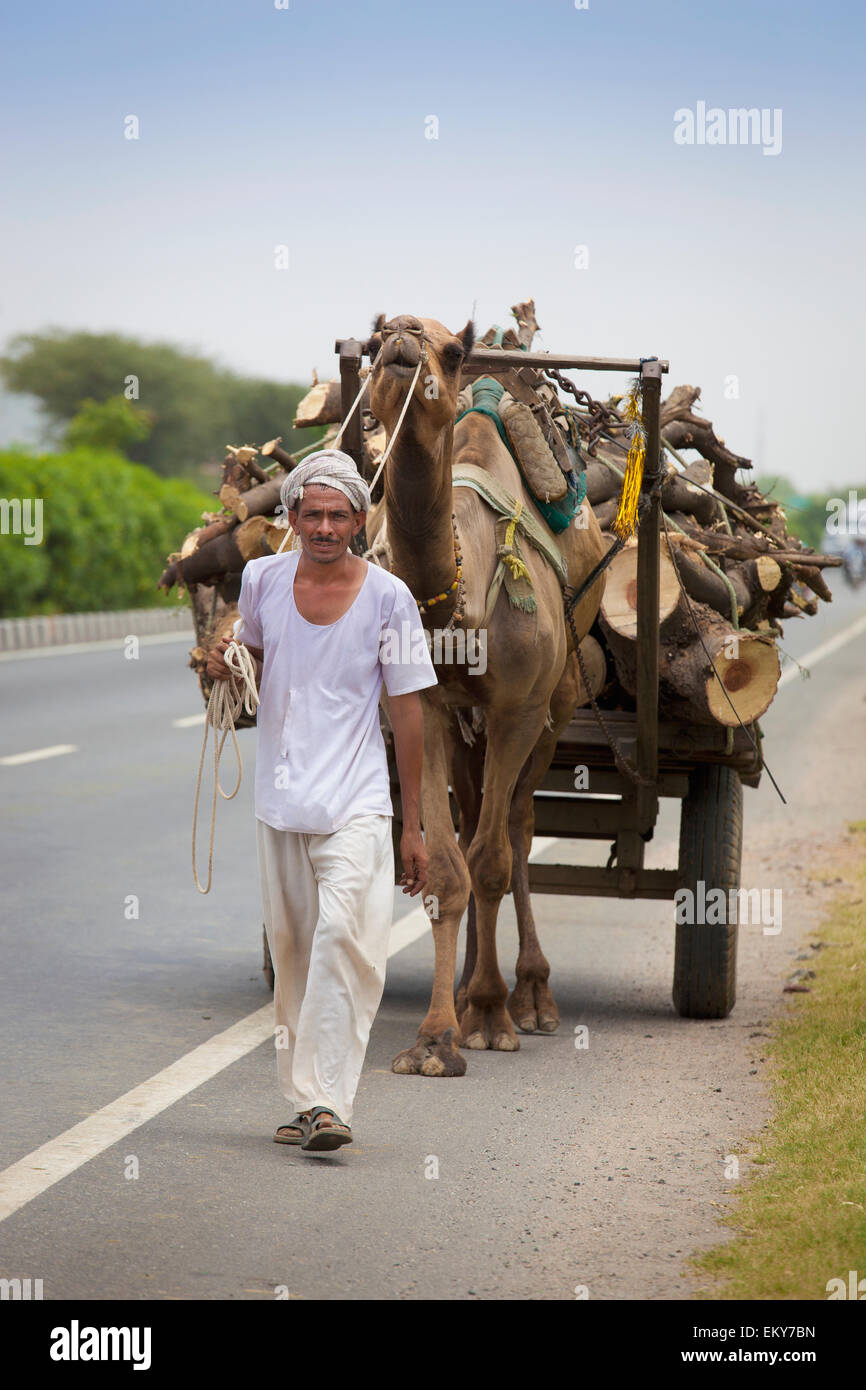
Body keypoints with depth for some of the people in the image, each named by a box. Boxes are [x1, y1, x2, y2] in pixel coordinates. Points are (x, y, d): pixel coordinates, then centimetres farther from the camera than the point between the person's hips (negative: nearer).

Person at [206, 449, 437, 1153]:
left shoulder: (388, 596, -5)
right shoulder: (262, 579, 3)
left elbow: (408, 711, -1)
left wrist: (413, 825, 0)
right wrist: (224, 666, -4)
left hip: (356, 803, -4)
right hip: (280, 800, 4)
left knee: (343, 932, -20)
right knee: (292, 950, 8)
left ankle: (328, 1101, -21)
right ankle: (301, 1100, 19)